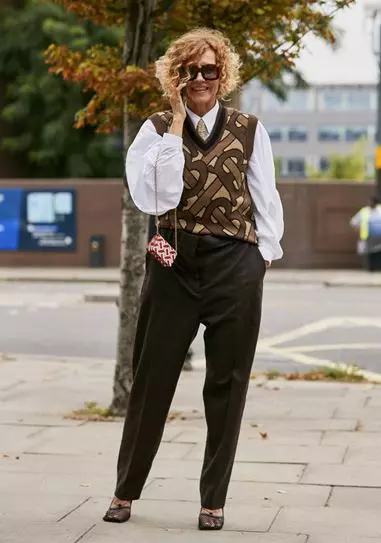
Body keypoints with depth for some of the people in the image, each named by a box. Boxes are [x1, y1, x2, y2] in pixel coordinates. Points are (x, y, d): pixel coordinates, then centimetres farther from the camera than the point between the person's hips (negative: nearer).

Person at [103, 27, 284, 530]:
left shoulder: (249, 129, 3)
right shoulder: (157, 129, 1)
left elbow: (266, 200, 8)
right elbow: (160, 198, -13)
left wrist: (264, 255, 1)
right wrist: (177, 127, -12)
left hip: (235, 267, 0)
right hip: (174, 264, 0)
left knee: (227, 384, 6)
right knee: (153, 379, 7)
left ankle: (214, 499, 17)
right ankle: (126, 490, 21)